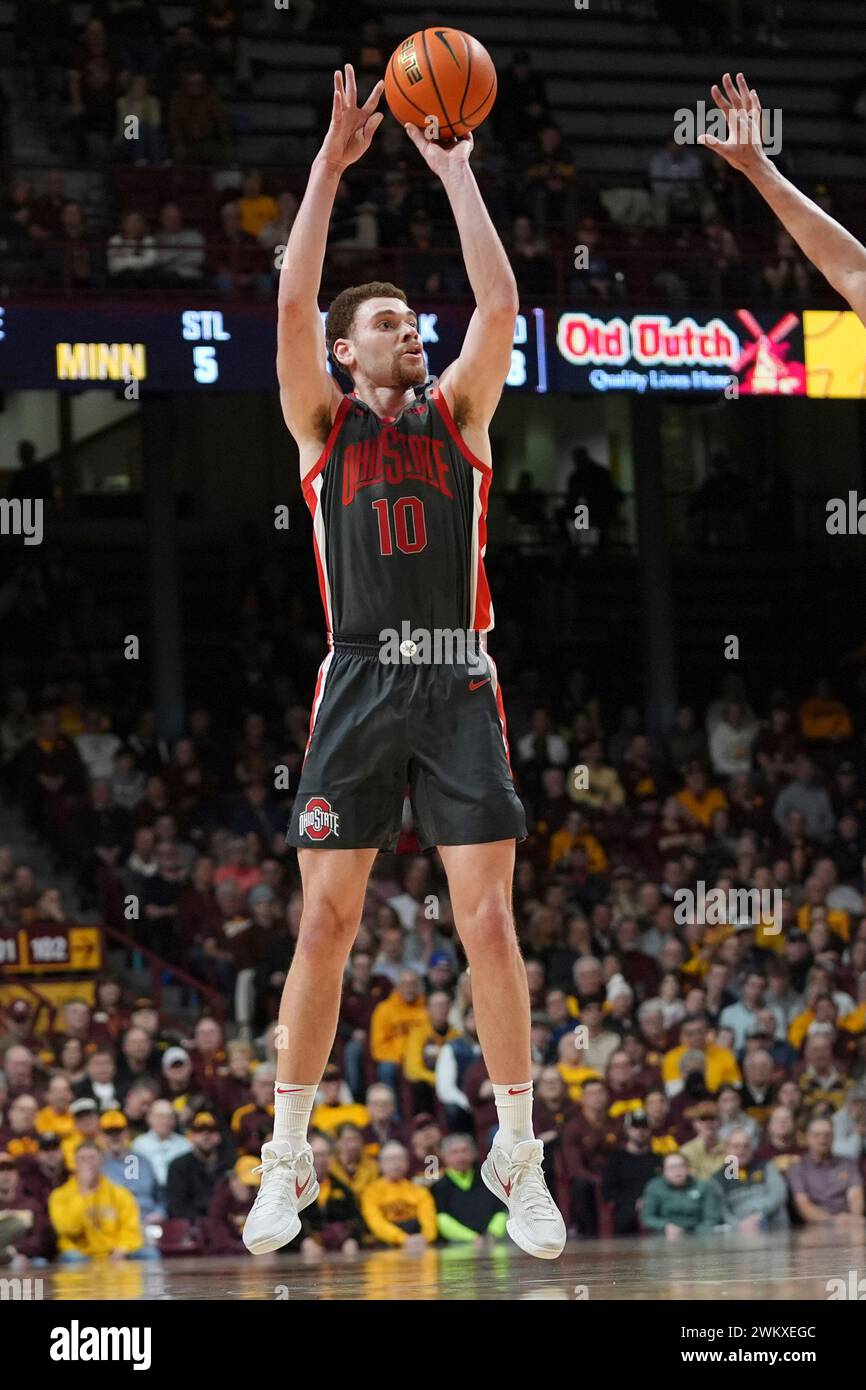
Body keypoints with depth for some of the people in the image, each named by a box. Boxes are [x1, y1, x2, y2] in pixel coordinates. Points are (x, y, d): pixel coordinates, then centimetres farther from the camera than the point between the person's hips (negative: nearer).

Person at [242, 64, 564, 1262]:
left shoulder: (456, 412, 12)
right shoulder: (322, 424, 10)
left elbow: (501, 302, 0)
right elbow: (292, 305, -4)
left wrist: (455, 171, 1)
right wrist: (332, 163, -4)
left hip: (457, 687, 0)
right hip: (358, 683, 0)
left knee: (488, 919, -5)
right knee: (326, 920, -2)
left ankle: (518, 1158, 2)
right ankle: (289, 1160, 6)